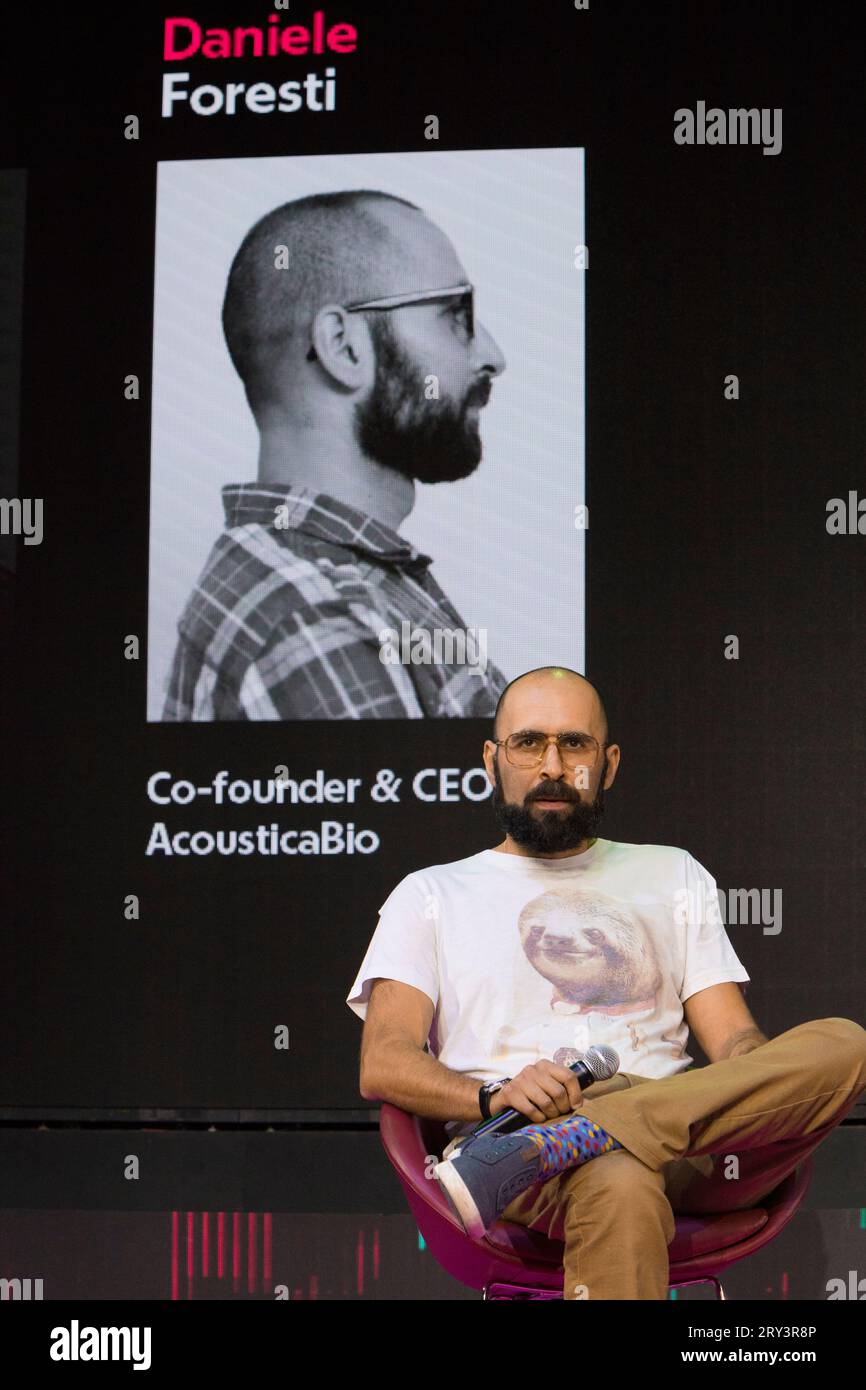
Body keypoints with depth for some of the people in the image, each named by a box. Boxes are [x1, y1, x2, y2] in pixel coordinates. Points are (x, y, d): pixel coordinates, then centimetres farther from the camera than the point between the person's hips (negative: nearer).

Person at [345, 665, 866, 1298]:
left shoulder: (673, 877, 30)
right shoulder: (431, 896, 22)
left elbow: (734, 1041, 18)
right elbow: (382, 1066, 7)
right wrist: (495, 1097, -16)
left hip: (681, 1142, 4)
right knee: (622, 1189, -42)